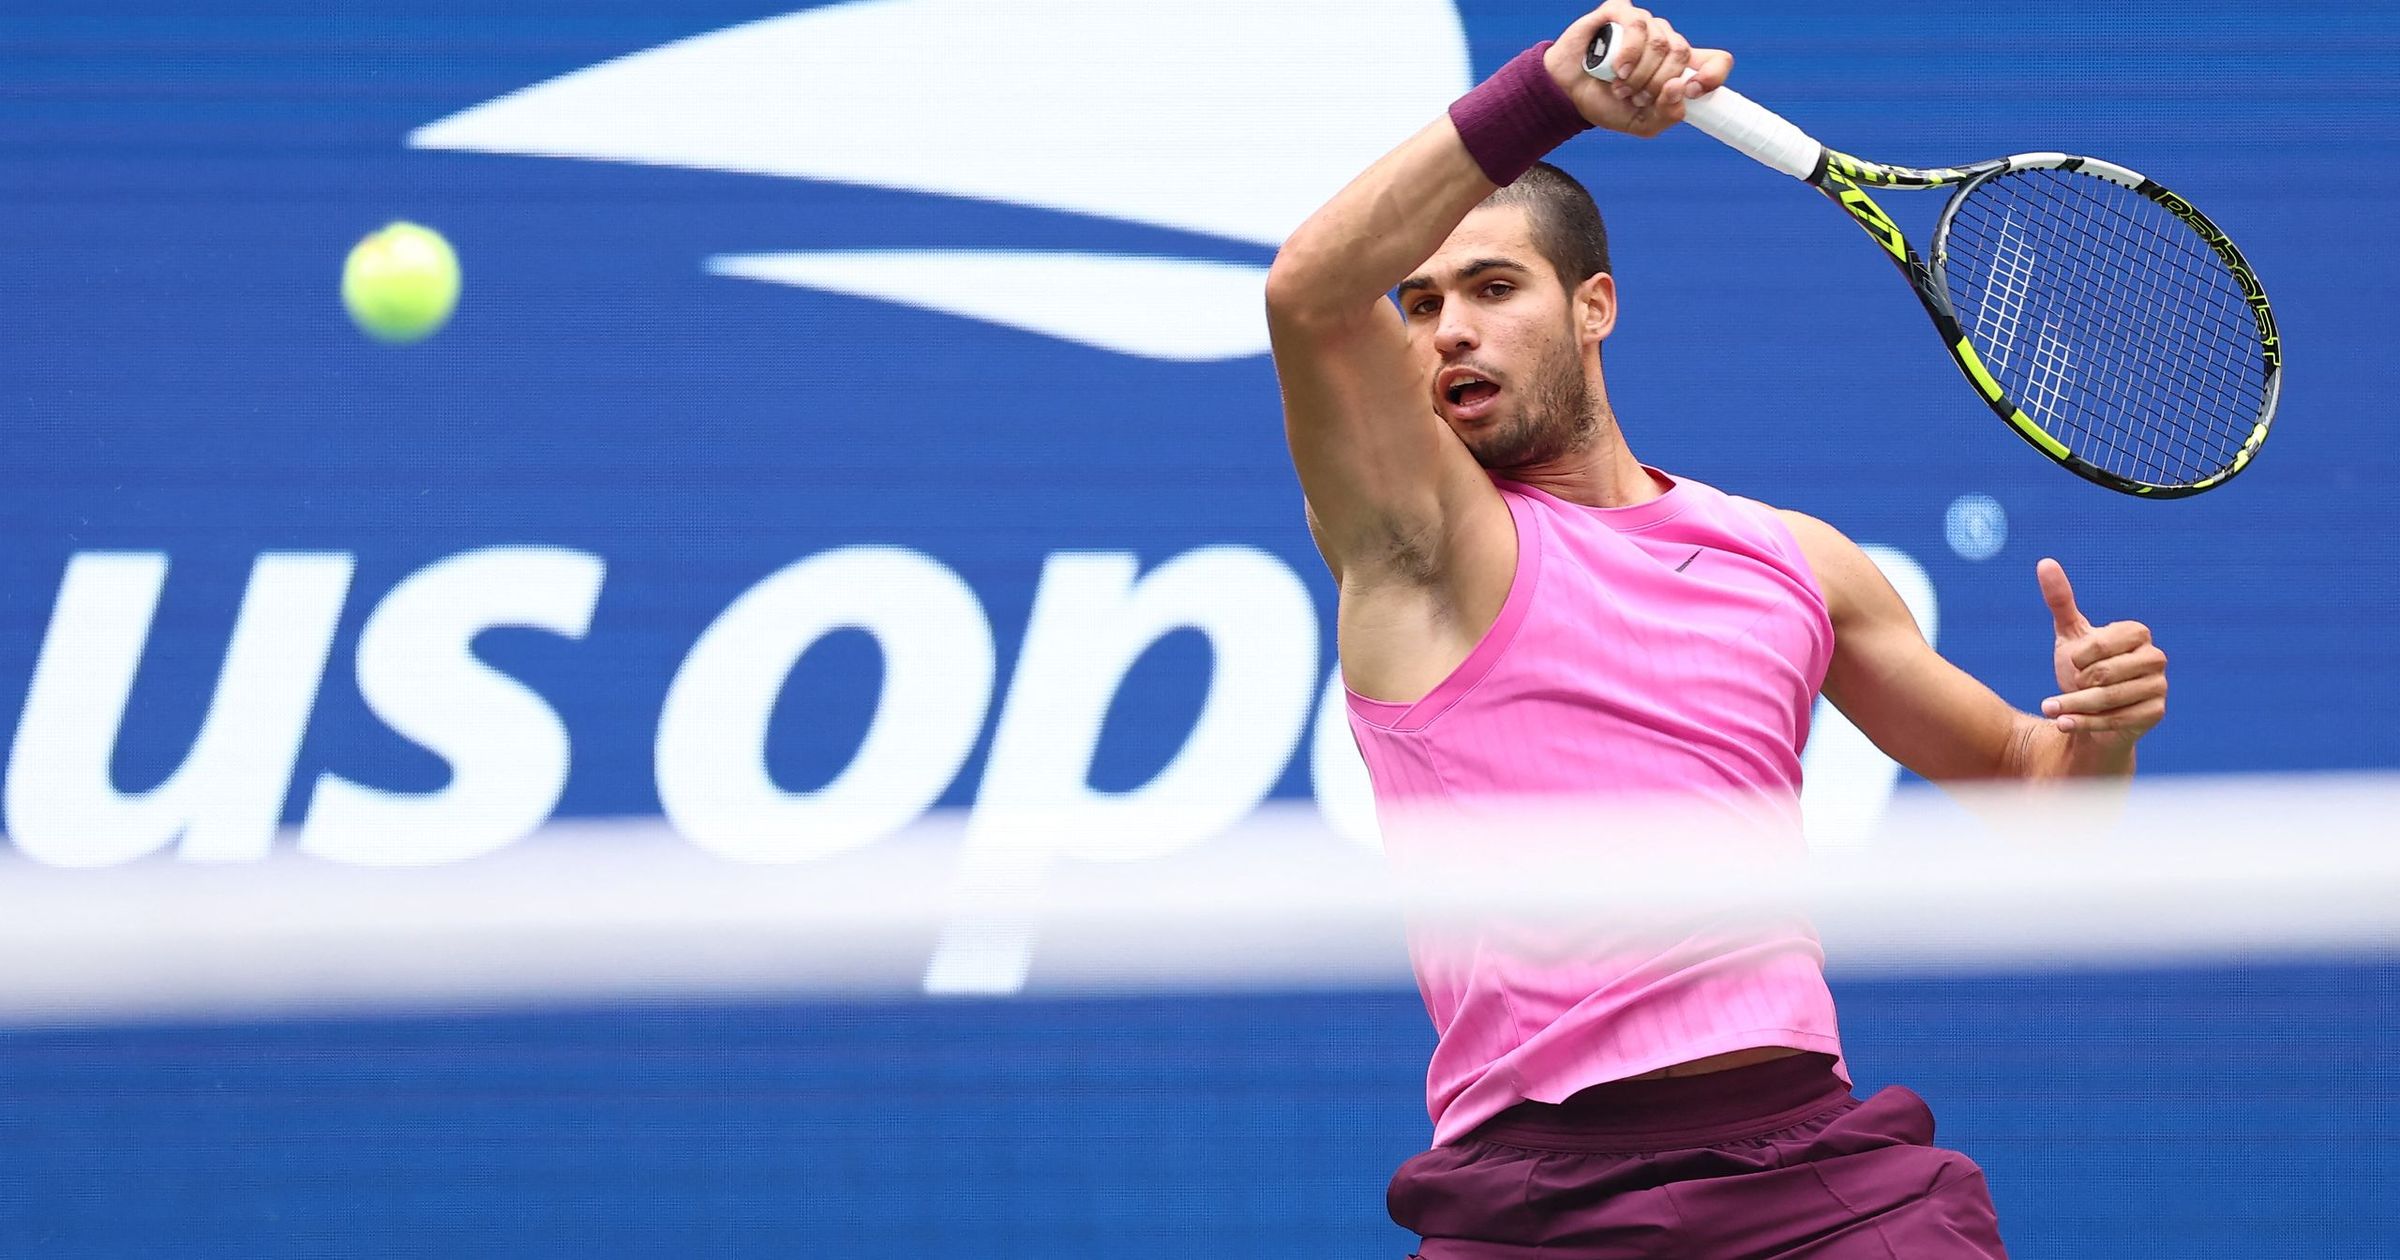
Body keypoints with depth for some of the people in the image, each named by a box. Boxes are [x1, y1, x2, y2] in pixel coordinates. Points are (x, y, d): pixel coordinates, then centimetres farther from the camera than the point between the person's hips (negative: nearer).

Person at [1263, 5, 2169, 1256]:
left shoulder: (1794, 560, 17)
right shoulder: (1420, 532, 5)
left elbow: (2017, 782, 27)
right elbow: (1311, 290, -14)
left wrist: (2097, 727, 4)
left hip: (1808, 1150, 2)